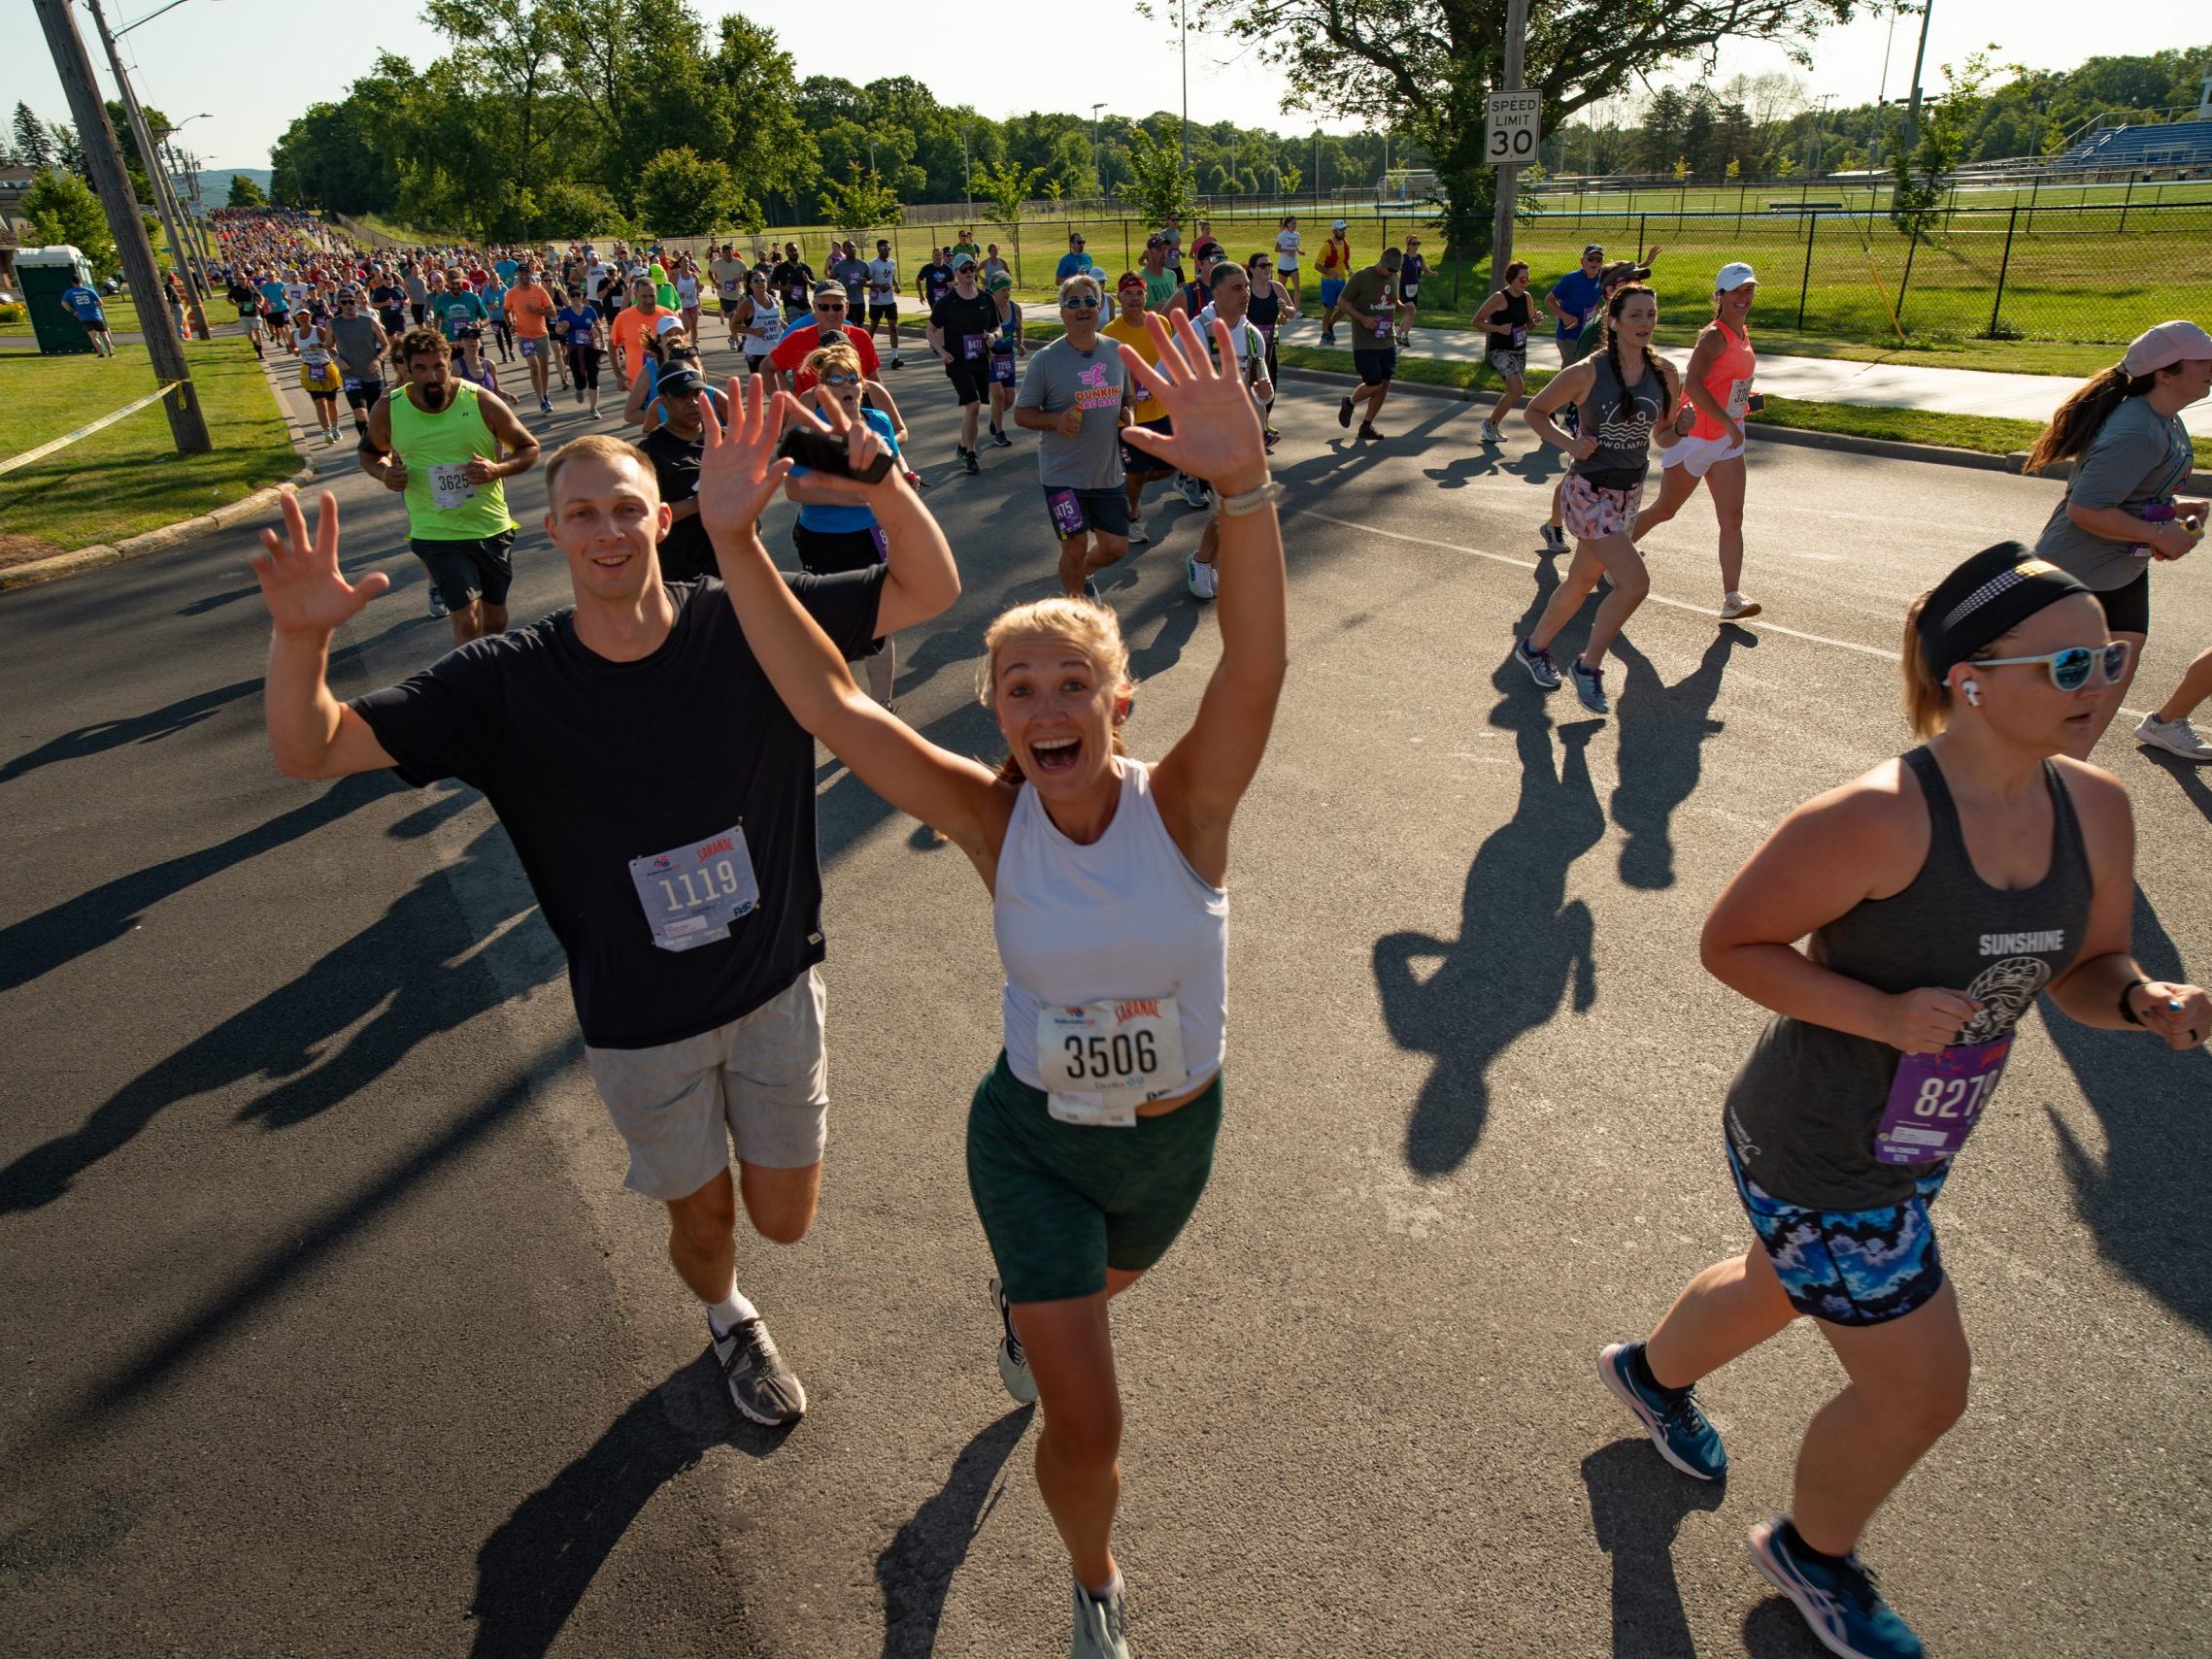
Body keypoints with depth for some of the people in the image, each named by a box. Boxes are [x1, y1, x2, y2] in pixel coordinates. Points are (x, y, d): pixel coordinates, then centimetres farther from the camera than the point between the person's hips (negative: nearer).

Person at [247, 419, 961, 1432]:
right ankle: (729, 1320, 56)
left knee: (783, 1219, 15)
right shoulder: (507, 681, -14)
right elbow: (309, 751, -14)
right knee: (703, 1220, 18)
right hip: (641, 1023, 0)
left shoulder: (746, 622, -14)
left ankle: (755, 1120, 52)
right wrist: (300, 635, -35)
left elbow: (931, 591, -15)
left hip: (778, 989, 1)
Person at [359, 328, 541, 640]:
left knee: (496, 621, 15)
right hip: (437, 534, -2)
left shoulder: (482, 402, -8)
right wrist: (384, 473, -10)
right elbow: (370, 453, 14)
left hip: (493, 529, 2)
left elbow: (529, 449, 0)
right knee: (468, 621, -14)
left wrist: (497, 469, -20)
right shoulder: (388, 411, -5)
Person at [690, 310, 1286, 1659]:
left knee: (1091, 1292, 33)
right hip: (1034, 1139, -1)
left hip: (1176, 1138, 2)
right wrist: (737, 542, -34)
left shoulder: (1184, 809, -24)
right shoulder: (995, 822, -20)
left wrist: (1247, 488, -59)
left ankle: (1021, 1309, 71)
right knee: (1087, 1426, -1)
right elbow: (829, 703, -25)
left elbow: (1258, 668, -43)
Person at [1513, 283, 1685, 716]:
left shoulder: (1664, 373, 0)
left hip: (1629, 492, 6)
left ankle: (1534, 647, 38)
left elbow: (1664, 434, 10)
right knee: (1635, 582, -16)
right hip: (1590, 491, -6)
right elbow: (1536, 411, -2)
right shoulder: (1586, 374, -14)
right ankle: (1589, 666, 4)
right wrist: (1569, 443, -16)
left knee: (1582, 581, 17)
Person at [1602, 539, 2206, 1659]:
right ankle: (1814, 1554, 41)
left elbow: (2083, 971, 5)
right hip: (1816, 1166, -8)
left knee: (1781, 1291, 31)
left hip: (1910, 1148, 8)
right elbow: (1729, 943, -21)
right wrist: (1884, 1013, -31)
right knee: (1921, 1393, 8)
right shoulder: (1874, 820, -30)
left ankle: (1653, 1373, 63)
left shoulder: (2093, 810, -6)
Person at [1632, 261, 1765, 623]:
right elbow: (1692, 383, -29)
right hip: (1697, 435, -8)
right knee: (1665, 509, 5)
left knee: (1732, 518, -2)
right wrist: (1728, 423, -28)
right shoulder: (1715, 335, -14)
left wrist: (1744, 402, 11)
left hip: (1728, 440, 8)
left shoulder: (1743, 333, 13)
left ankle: (1732, 598, -6)